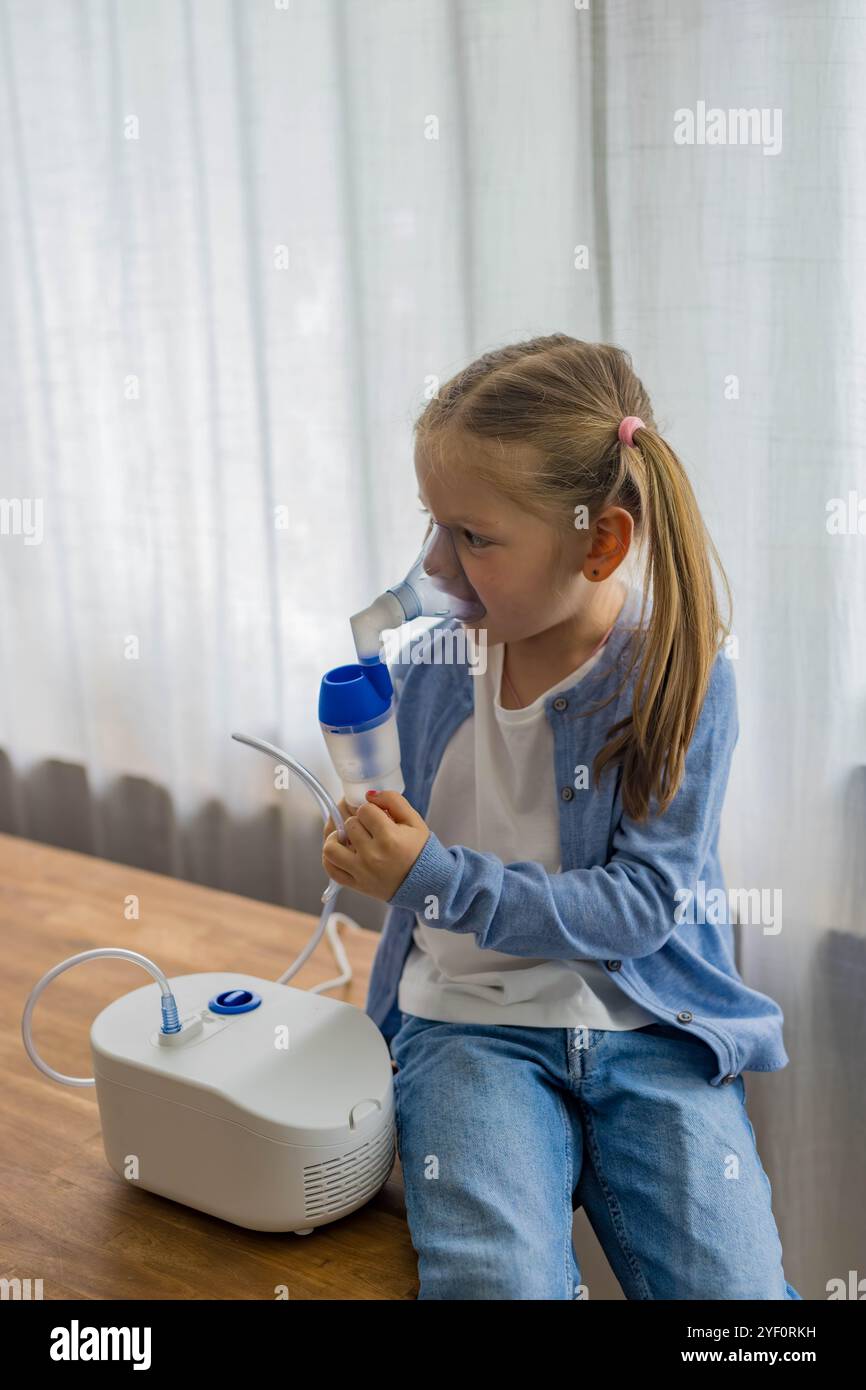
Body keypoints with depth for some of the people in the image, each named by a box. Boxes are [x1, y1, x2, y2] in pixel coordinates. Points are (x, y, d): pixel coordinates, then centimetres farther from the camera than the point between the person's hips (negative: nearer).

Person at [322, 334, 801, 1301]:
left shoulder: (681, 675, -11)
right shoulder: (436, 666, 1)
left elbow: (642, 903, -15)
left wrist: (436, 877, -22)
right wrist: (378, 850, -3)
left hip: (651, 1032, -1)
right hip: (472, 1020, 1)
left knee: (730, 1283, -13)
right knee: (494, 1277, -23)